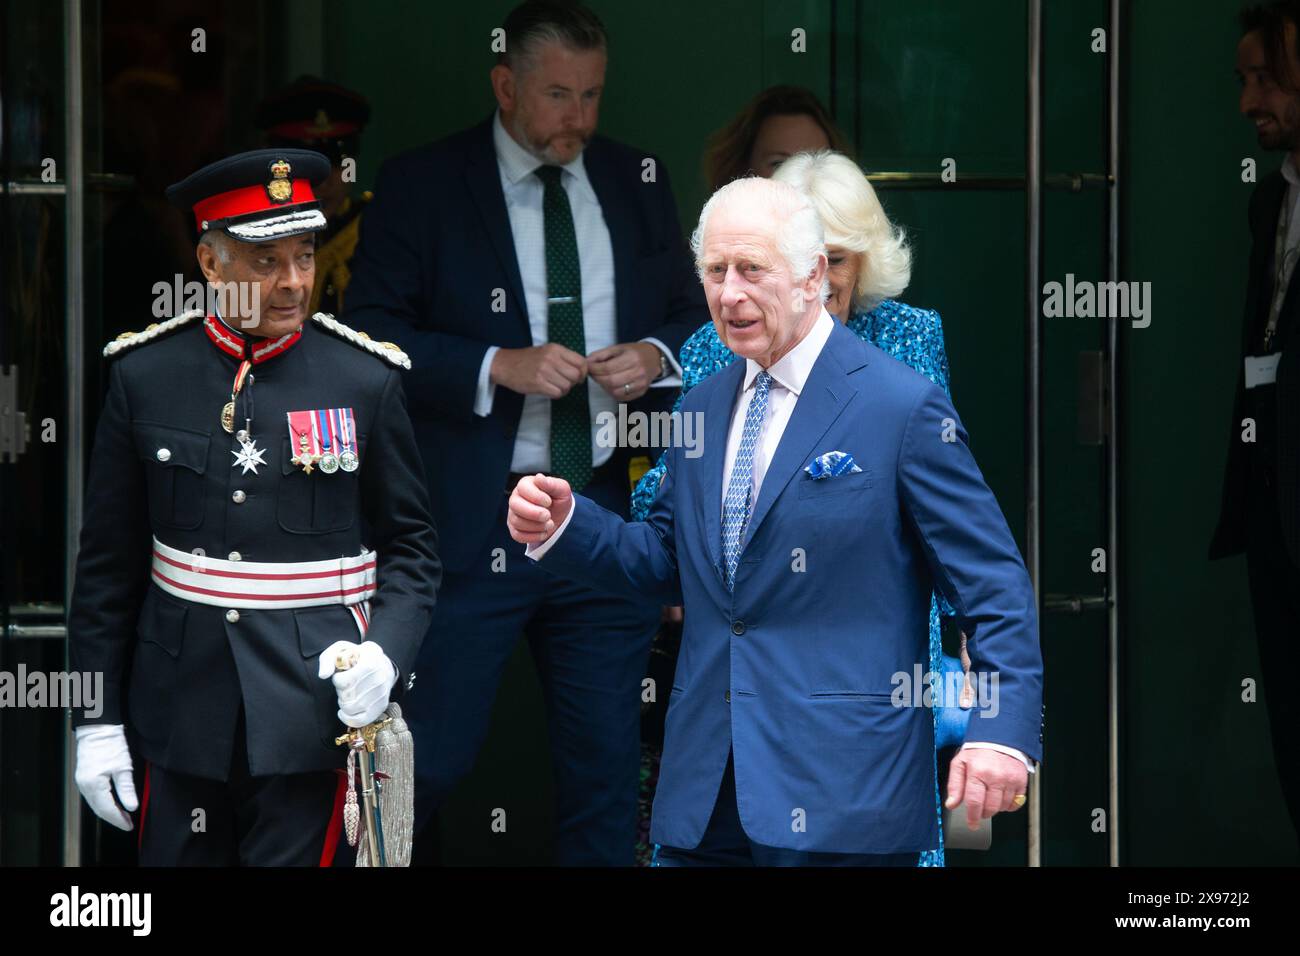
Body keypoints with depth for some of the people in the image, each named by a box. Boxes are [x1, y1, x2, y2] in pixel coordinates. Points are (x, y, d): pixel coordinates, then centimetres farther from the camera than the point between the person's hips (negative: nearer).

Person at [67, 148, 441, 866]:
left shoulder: (365, 380, -1)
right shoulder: (145, 374, 1)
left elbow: (411, 543, 6)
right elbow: (108, 560, 5)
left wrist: (385, 653, -13)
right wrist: (97, 720, 3)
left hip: (313, 713, -1)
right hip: (183, 714, 1)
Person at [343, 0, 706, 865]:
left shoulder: (637, 181, 10)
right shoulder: (422, 185, -2)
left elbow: (695, 319, 16)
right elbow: (373, 335, -8)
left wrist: (658, 357, -6)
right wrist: (498, 366, -19)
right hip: (475, 523, -4)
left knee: (607, 764, 9)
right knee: (430, 758, -2)